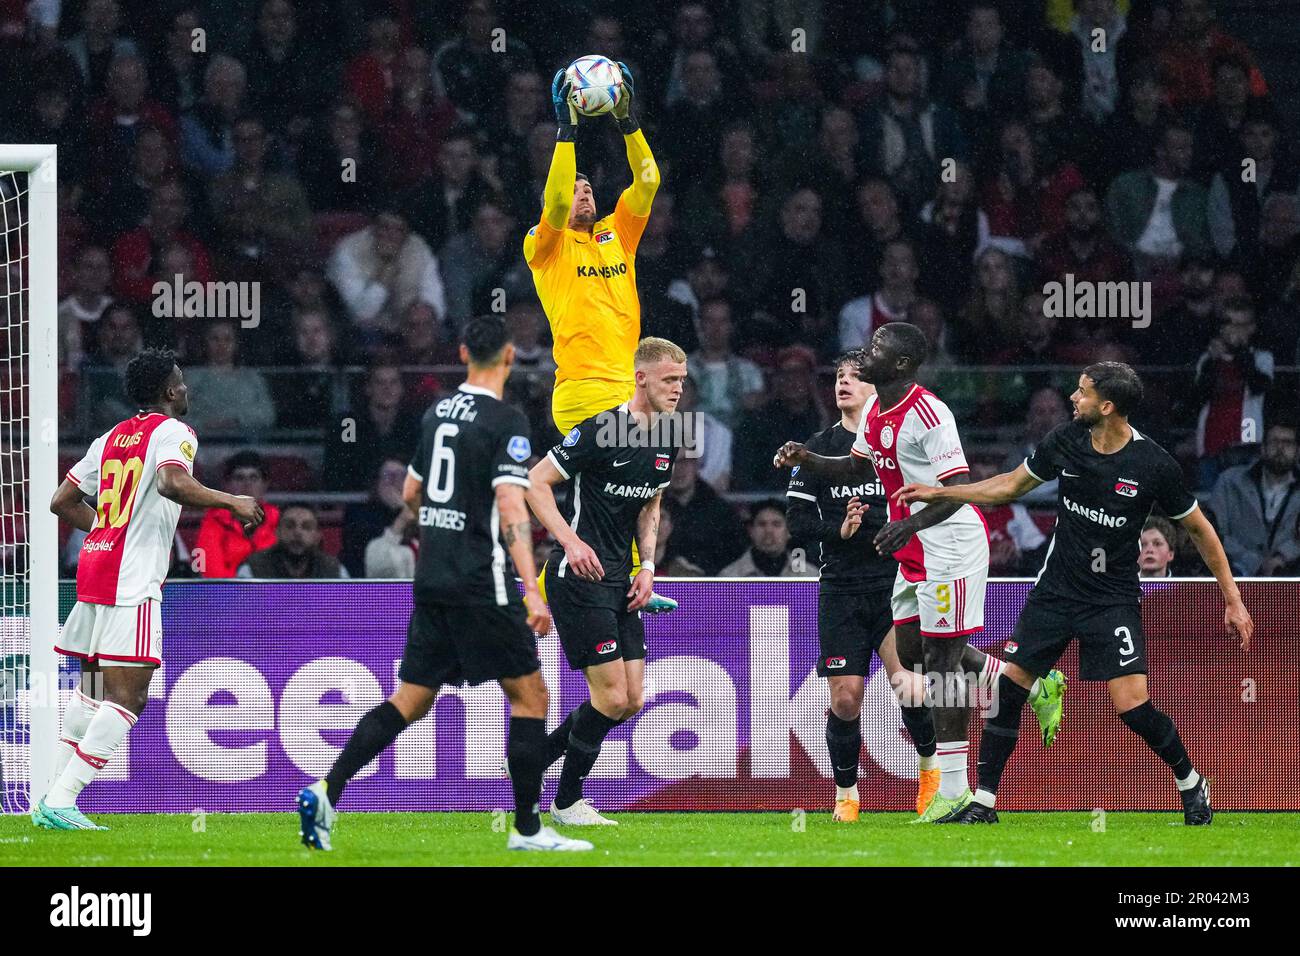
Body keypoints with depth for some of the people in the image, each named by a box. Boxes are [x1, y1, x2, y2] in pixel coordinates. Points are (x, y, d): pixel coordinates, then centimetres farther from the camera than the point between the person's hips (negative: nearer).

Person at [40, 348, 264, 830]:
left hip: (94, 561, 9)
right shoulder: (172, 432, -4)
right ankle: (62, 800, -17)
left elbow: (63, 502, 22)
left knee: (92, 691, 17)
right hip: (132, 581, -9)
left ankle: (52, 799, 15)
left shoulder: (112, 437, 19)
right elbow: (171, 482, -25)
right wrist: (232, 501, -16)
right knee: (128, 697, -10)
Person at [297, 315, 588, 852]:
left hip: (431, 581, 7)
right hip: (481, 583, -7)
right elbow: (511, 508, -20)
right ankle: (527, 829, 3)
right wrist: (531, 588, -25)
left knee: (411, 701, 9)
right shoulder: (505, 421, -11)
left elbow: (411, 495, 22)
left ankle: (325, 792, -5)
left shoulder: (437, 412, 11)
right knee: (530, 697, 3)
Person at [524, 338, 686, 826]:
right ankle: (567, 801, 8)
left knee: (631, 700, 5)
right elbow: (535, 482, -13)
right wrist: (571, 541, -23)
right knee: (611, 695, -10)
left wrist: (647, 566, 10)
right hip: (579, 576, -8)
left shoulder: (666, 438, 9)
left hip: (619, 580, 8)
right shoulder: (602, 429, -16)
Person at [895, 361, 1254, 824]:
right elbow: (1011, 486, 12)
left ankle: (1192, 785, 11)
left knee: (1132, 705, -14)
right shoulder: (1064, 440, -6)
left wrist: (1232, 599, -3)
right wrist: (938, 493, 10)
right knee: (1009, 686, -1)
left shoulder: (1154, 464, -17)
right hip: (1056, 590, 4)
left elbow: (1198, 528, -4)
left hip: (1113, 601, -4)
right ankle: (982, 802, 10)